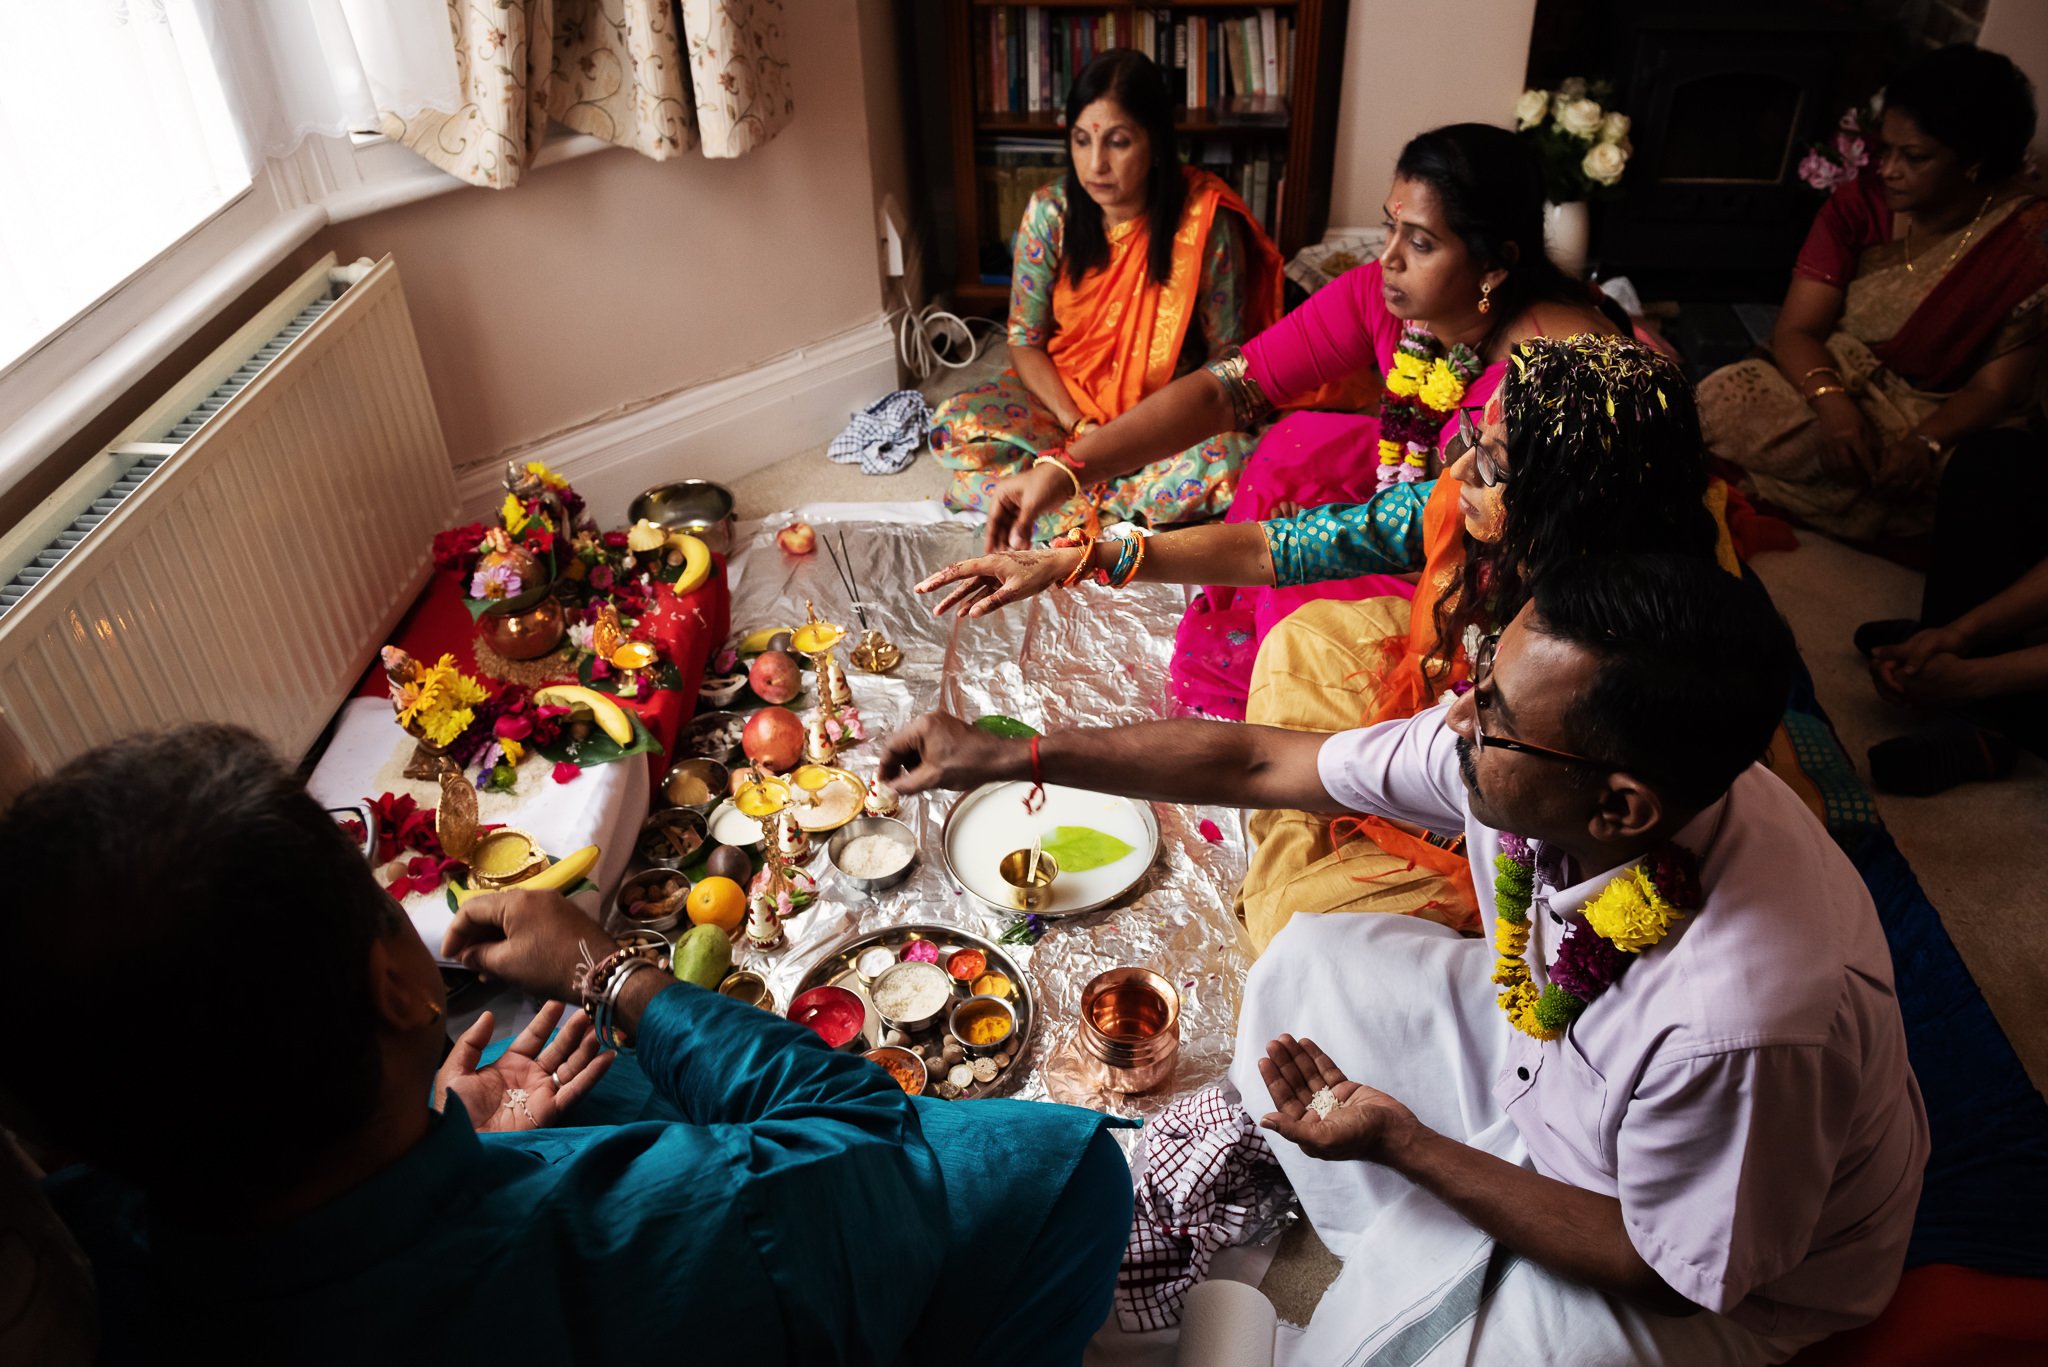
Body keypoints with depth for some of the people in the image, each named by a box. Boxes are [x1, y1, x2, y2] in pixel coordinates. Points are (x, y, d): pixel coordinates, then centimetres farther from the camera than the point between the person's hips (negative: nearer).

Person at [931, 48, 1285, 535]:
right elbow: (1024, 341, -4)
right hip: (1065, 397, 2)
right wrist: (1078, 426, -19)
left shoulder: (1206, 223, -16)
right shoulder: (1050, 212, -10)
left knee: (1227, 459, -34)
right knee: (952, 425, -24)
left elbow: (1225, 354, -7)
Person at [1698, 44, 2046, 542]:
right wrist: (1831, 402, -29)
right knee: (1729, 394, -30)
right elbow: (1796, 329, -8)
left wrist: (1925, 443, -31)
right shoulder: (1860, 204, -2)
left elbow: (1995, 389, -10)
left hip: (1949, 421, -1)